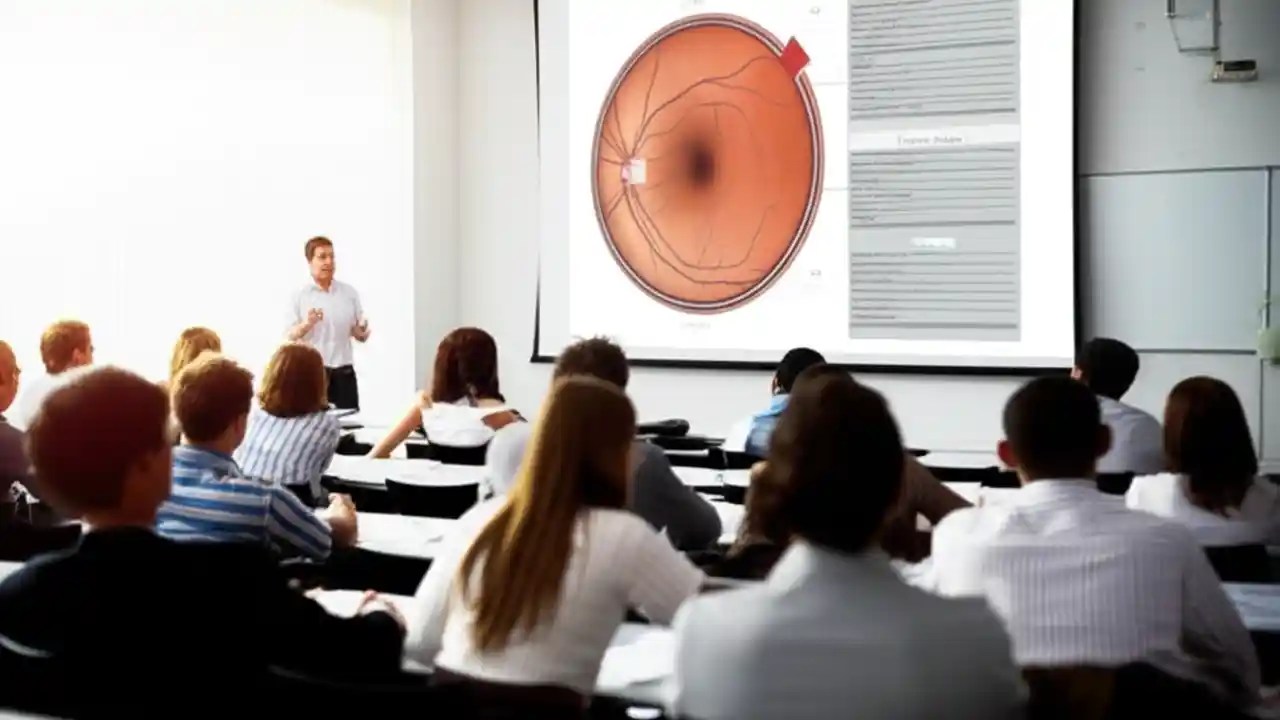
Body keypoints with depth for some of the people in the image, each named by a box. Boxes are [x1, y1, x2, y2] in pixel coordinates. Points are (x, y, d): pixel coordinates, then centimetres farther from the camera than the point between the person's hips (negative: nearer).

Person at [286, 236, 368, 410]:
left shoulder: (349, 293, 9)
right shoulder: (299, 296, 2)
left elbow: (360, 335, 12)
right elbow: (289, 336, -2)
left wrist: (363, 332, -11)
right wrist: (307, 324, -21)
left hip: (344, 374, 2)